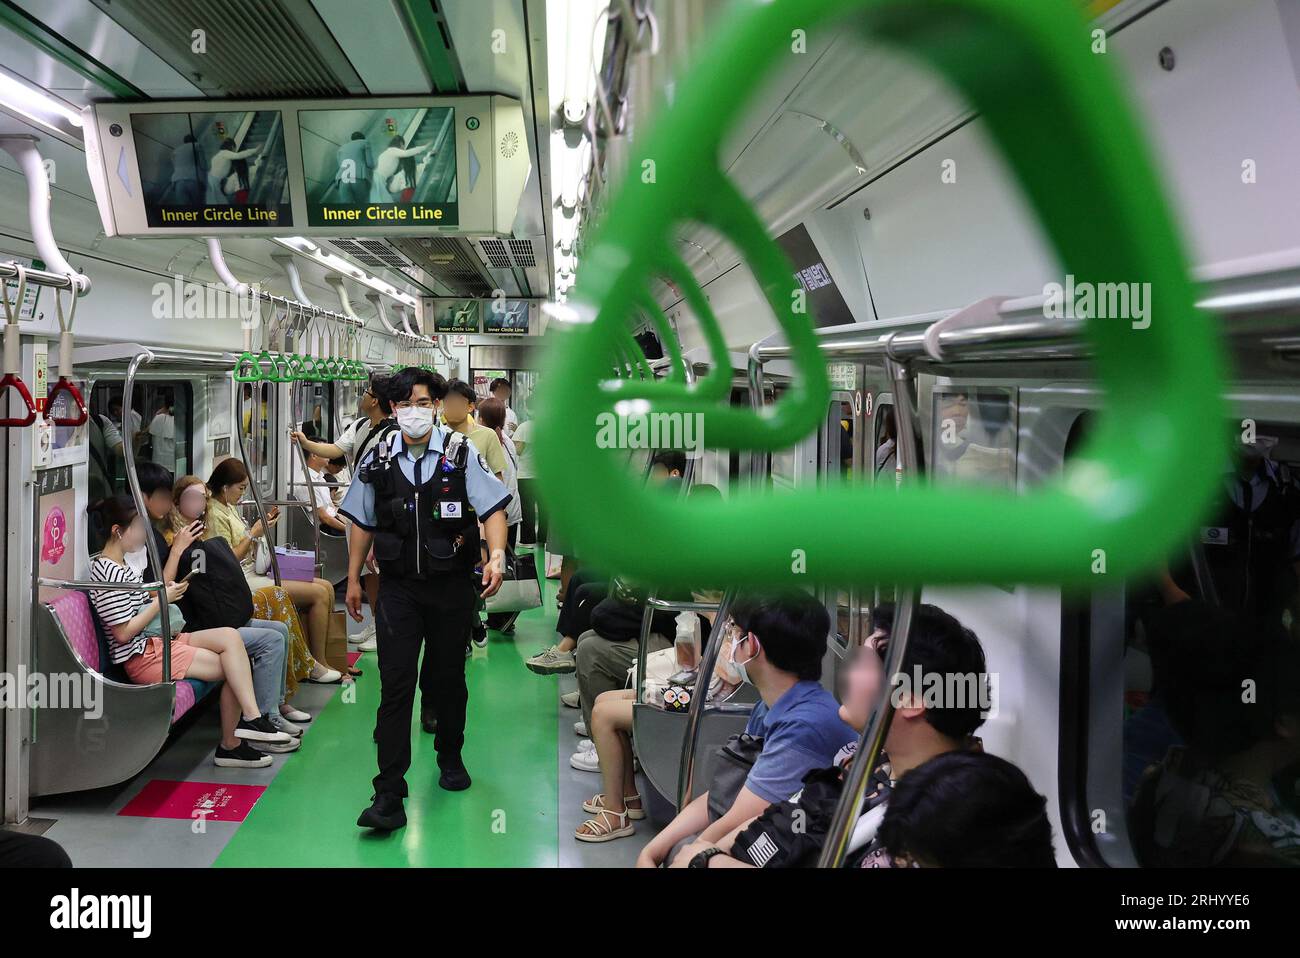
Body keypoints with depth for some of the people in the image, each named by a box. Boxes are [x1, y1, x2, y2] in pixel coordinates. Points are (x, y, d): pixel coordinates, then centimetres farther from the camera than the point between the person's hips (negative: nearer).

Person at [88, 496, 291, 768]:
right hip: (142, 655, -9)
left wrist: (169, 592, 5)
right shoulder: (107, 574, -15)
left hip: (160, 639, 9)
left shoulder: (120, 565, 16)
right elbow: (123, 633, -18)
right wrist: (161, 600, -13)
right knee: (233, 667, -14)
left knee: (229, 635, -11)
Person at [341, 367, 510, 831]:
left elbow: (493, 509, -6)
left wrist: (496, 556, -22)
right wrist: (353, 578, 13)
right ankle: (389, 796, -5)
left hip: (451, 586, 0)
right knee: (395, 684, -6)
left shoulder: (461, 454, -2)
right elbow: (362, 522, 14)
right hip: (398, 588, 1)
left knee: (448, 678, 13)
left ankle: (450, 757, 38)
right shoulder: (378, 461, 5)